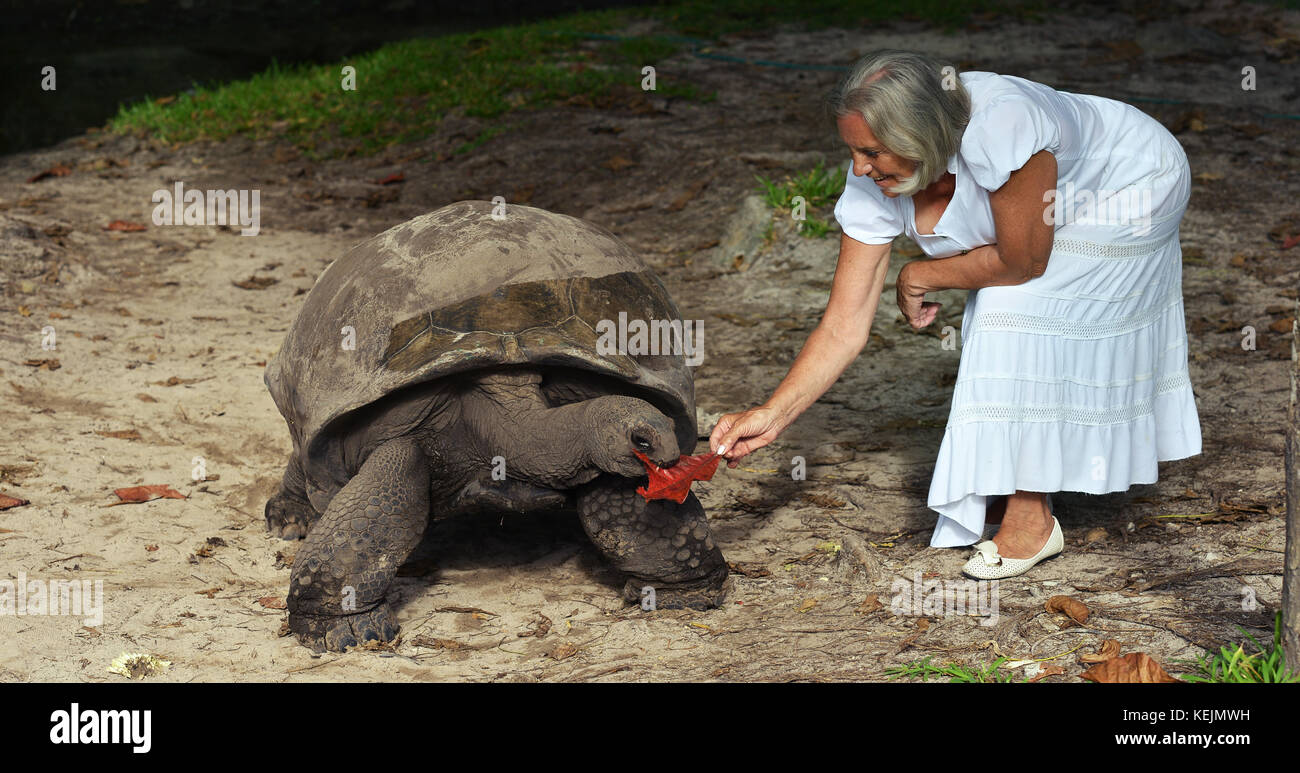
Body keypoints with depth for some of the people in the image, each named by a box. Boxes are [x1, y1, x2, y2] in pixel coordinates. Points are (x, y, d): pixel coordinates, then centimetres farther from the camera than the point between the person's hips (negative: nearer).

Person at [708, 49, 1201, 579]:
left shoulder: (999, 125, -43)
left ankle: (1032, 518, -9)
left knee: (1020, 309, -18)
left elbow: (1023, 262, -31)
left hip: (1135, 187, -6)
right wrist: (771, 416, -29)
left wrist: (921, 276, -18)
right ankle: (1011, 482, 17)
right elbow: (843, 328, -19)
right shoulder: (874, 187, -21)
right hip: (1066, 199, 6)